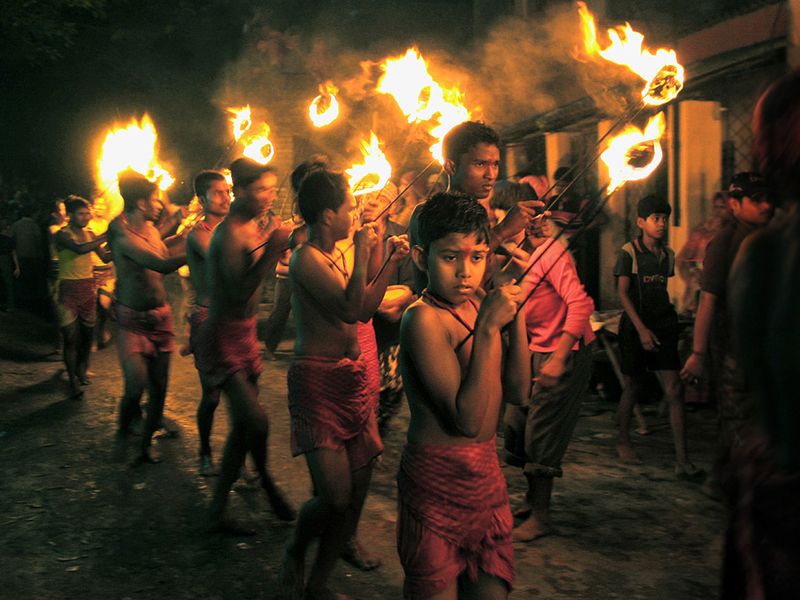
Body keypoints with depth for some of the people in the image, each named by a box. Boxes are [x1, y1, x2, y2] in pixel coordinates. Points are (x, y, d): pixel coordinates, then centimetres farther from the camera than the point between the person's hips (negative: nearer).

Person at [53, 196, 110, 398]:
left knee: (87, 334, 9)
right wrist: (107, 236, -27)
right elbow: (79, 248, -27)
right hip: (68, 290, -5)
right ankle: (73, 381, 4)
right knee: (71, 337, -5)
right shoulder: (62, 235, -8)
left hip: (88, 289, 5)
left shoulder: (90, 234, 10)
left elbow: (105, 257, 8)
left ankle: (81, 371, 30)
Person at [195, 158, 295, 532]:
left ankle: (217, 512, 27)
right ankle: (265, 480, 7)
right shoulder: (230, 233, -20)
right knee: (256, 421, -20)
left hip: (245, 336, 9)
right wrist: (272, 249, -29)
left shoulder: (261, 225, 7)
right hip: (222, 339, -9)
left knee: (243, 428, 13)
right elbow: (240, 292, -29)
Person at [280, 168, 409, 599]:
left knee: (357, 491, 7)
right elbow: (351, 308, -25)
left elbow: (364, 308, 22)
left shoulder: (335, 255, 13)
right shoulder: (307, 258, -14)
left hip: (354, 376, 9)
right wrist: (363, 253, -18)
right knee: (335, 497, -11)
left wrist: (391, 263, 17)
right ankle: (295, 553, 21)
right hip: (318, 381, -9)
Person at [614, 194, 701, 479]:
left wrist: (669, 321, 16)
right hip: (635, 327, -4)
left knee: (674, 391, -7)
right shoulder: (629, 252, -6)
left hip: (664, 327, 4)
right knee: (632, 388, 9)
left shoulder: (668, 254, 9)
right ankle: (623, 442, 32)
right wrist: (641, 329, -17)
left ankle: (682, 460, -8)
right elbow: (622, 293, -11)